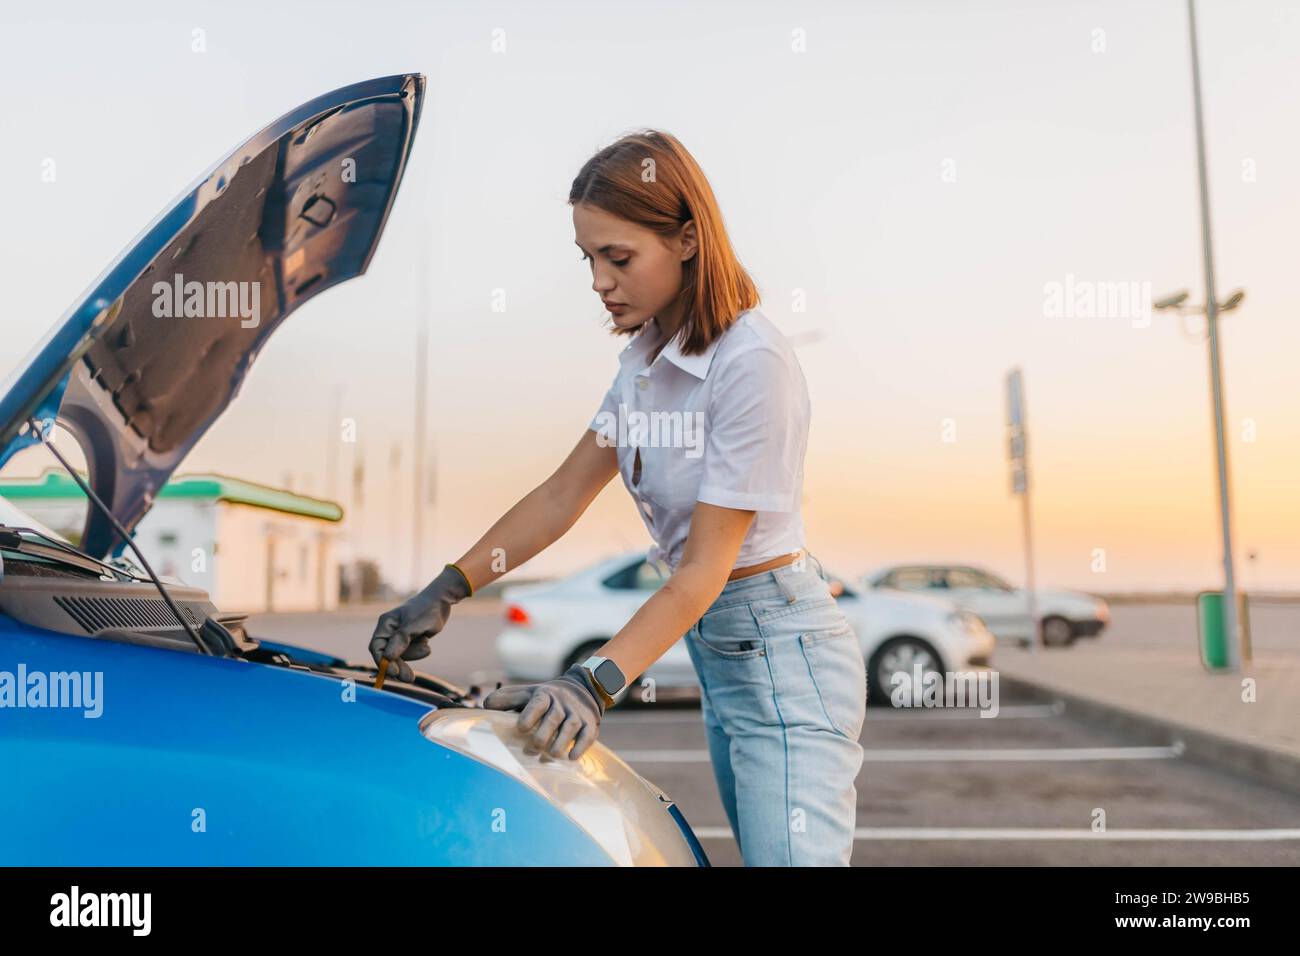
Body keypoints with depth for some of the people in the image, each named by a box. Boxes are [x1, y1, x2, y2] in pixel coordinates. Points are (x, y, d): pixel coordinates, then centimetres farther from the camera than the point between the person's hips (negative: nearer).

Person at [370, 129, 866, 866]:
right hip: (714, 644, 8)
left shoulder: (753, 363, -20)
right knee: (757, 848, 18)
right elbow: (564, 495, 6)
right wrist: (447, 591, -1)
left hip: (781, 649, -8)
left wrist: (593, 684, -29)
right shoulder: (645, 359, 6)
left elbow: (702, 570, -21)